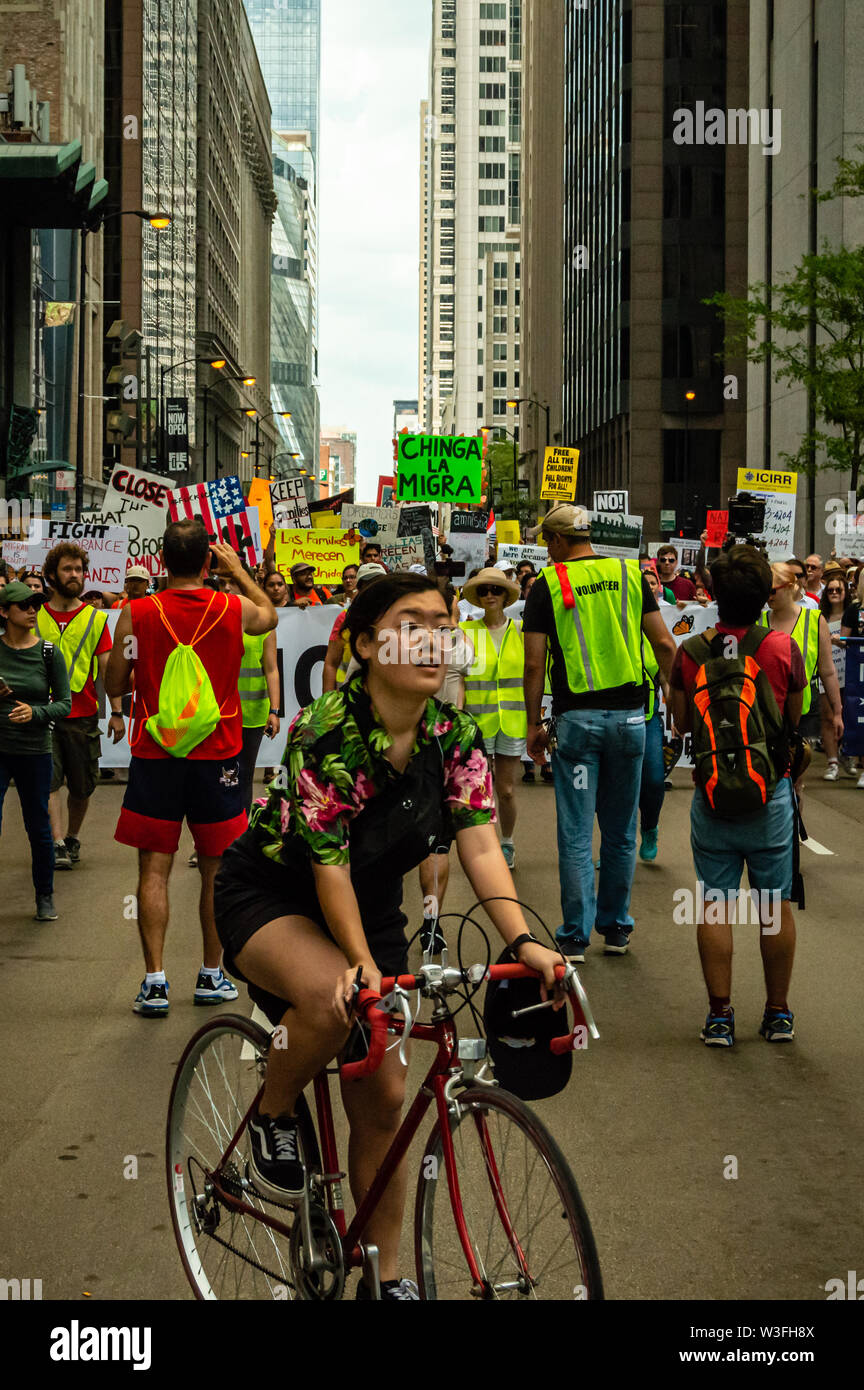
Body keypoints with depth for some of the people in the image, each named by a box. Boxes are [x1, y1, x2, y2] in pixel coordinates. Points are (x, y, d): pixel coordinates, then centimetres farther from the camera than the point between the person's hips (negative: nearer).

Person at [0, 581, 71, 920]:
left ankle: (45, 897, 27)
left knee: (39, 829, 8)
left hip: (34, 752, 0)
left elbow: (65, 703, -1)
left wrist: (35, 712, -18)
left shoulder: (49, 653, -2)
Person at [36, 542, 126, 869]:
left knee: (82, 786, 8)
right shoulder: (35, 617, 5)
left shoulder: (95, 618, 4)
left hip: (83, 715, 1)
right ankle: (57, 843, -13)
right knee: (49, 780, -11)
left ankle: (72, 838, 26)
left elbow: (107, 667, 3)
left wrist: (117, 712, -4)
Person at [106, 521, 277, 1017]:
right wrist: (237, 568, 28)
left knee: (154, 869, 3)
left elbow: (115, 685, 0)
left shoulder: (136, 614, -7)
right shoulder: (235, 609, -4)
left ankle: (155, 980, -2)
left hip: (155, 755, -1)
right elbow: (270, 614, 20)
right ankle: (212, 975, 20)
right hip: (216, 755, 1)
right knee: (216, 870, 12)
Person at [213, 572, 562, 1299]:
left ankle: (386, 1276, 17)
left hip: (373, 904, 5)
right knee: (334, 999, -37)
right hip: (269, 893, -5)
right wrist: (359, 961, -35)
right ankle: (273, 1117, -7)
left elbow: (480, 844, -17)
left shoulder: (457, 736, -12)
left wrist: (523, 942, -30)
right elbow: (327, 861, -27)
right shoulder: (326, 732, -28)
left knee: (382, 1095, 3)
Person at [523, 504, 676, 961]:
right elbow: (664, 644, 3)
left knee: (576, 833, 2)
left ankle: (576, 937, 4)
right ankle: (616, 928, 21)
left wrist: (533, 724, 4)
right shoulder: (629, 574, 6)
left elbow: (534, 664, -5)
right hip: (629, 716, 3)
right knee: (621, 830, 13)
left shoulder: (547, 584, -3)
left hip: (576, 718, -3)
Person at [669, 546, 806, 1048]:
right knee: (776, 904, 10)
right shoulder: (785, 649, -9)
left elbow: (682, 724, 3)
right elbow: (795, 721, -1)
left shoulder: (690, 652, -6)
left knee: (716, 904, 6)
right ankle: (779, 1013, 16)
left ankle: (720, 1015, 7)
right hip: (772, 789, -1)